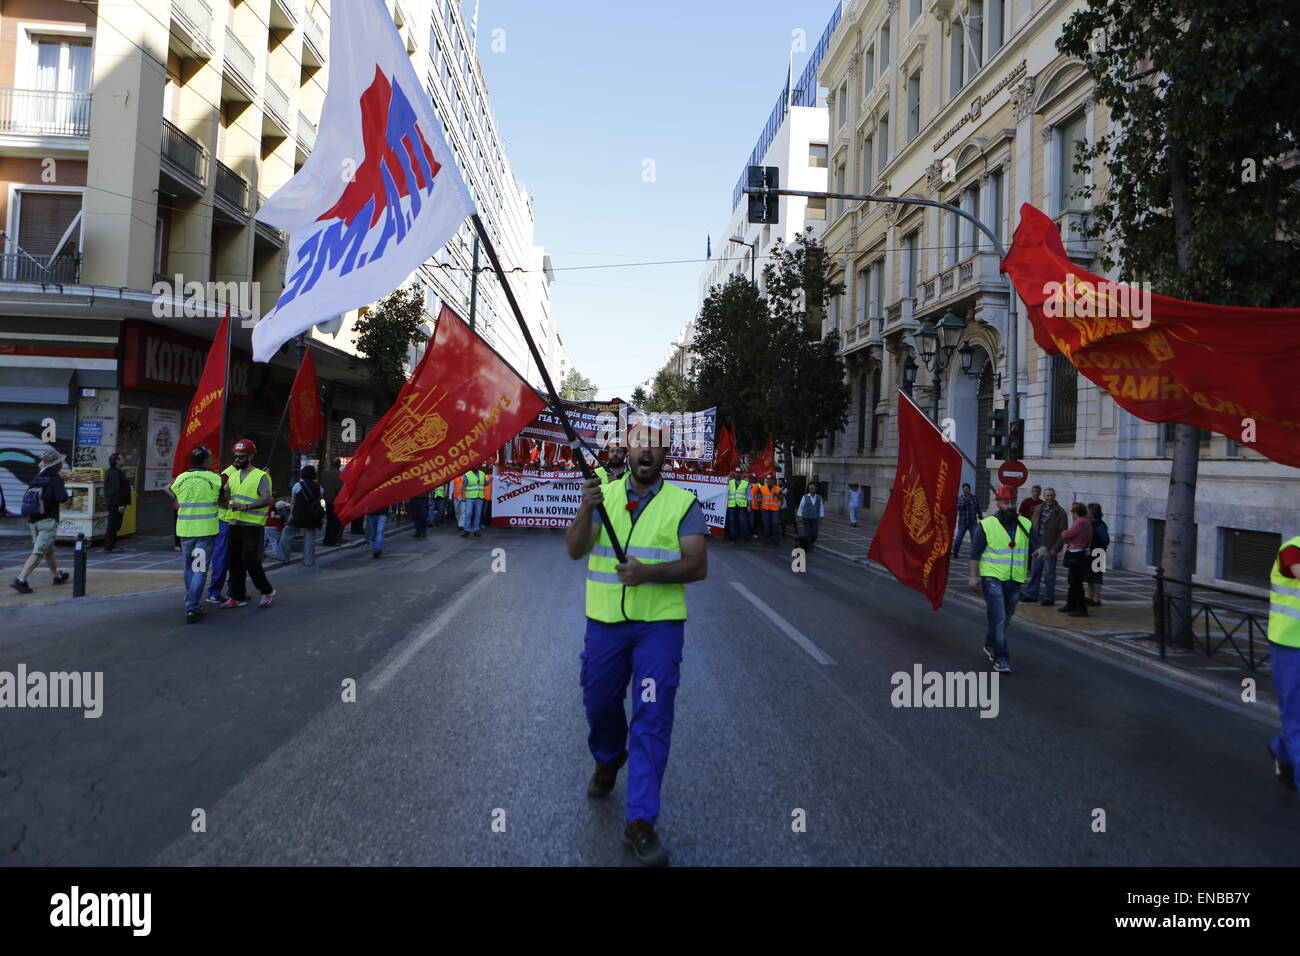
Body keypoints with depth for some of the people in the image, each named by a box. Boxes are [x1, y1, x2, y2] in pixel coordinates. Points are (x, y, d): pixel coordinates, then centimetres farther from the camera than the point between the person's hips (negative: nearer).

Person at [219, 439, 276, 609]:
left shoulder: (260, 476, -8)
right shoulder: (232, 475, 15)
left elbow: (267, 499, -19)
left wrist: (246, 507, -28)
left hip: (252, 526, -7)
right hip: (234, 524, 7)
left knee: (250, 560, -10)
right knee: (235, 562, 9)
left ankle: (267, 591, 9)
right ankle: (237, 597, 17)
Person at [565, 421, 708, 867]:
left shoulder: (683, 503, -1)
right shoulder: (604, 494, 5)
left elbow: (697, 565, -9)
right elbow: (574, 550, -6)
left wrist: (648, 572, -25)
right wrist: (585, 509, -24)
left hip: (659, 625, -2)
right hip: (605, 623, 3)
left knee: (652, 719, -5)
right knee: (598, 703, 16)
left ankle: (641, 821, 4)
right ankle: (608, 762, 48)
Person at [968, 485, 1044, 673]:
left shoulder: (1026, 524, 7)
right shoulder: (986, 525, -5)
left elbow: (1037, 544, 3)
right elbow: (975, 552, -4)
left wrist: (1041, 550, -21)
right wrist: (974, 575, -9)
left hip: (1015, 580, 5)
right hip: (992, 578, -5)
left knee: (1005, 618, 17)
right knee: (998, 618, -11)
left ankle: (990, 645, 38)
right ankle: (1000, 658, -6)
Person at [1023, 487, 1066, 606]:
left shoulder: (1060, 512, -7)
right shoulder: (1038, 509, 9)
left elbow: (1062, 532, -9)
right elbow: (1032, 526, 14)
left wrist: (1055, 548, -14)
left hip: (1050, 548, -5)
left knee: (1049, 573, 0)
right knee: (1034, 571, 12)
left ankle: (1049, 598, 10)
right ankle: (1031, 594, 21)